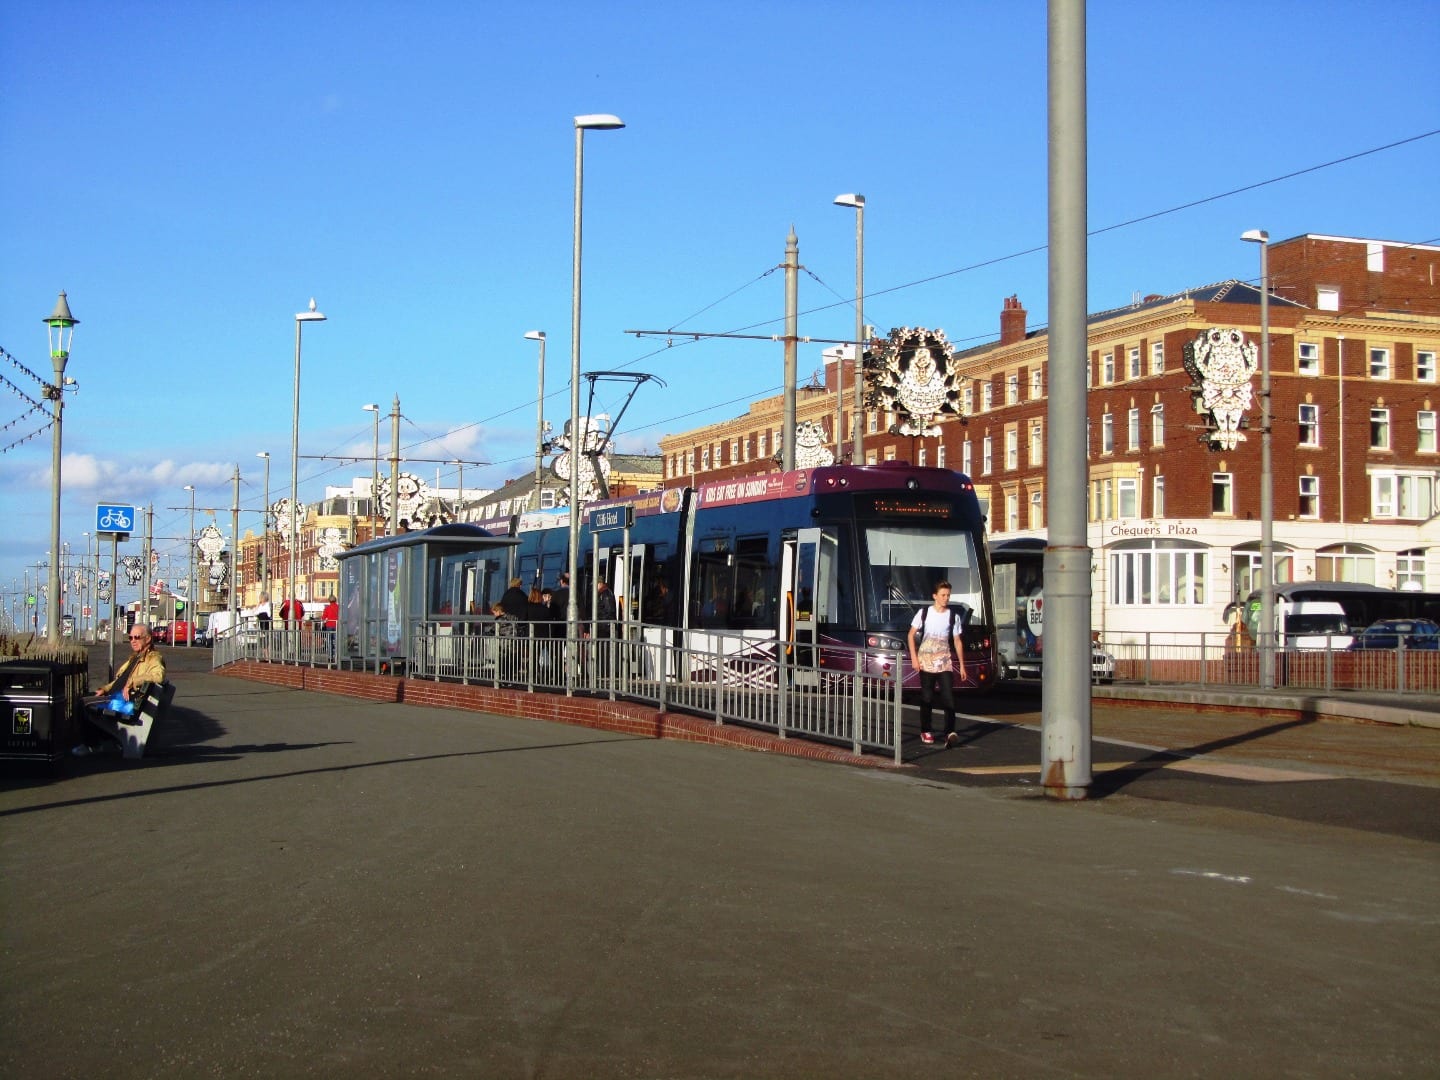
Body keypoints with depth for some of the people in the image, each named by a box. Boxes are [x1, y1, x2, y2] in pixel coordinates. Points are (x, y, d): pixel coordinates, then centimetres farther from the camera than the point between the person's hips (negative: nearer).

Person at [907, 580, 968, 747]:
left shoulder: (953, 617, 5)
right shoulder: (924, 613, 1)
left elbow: (957, 642, 9)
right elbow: (912, 635, 4)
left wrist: (962, 665, 6)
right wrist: (914, 657, -5)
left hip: (945, 662, 1)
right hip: (926, 662, -1)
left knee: (948, 696, -12)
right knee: (927, 698, 4)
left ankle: (950, 732, -18)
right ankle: (925, 732, 15)